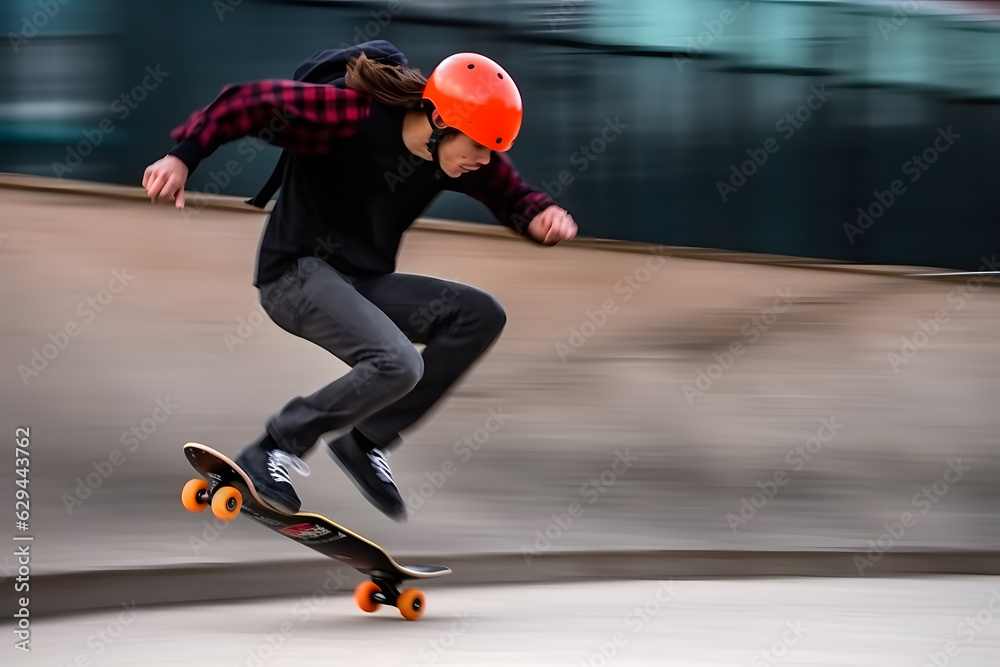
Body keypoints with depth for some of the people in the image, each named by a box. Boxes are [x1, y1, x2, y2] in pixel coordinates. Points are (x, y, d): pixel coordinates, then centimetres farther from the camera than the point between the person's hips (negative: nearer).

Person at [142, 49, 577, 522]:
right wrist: (183, 157, -27)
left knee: (481, 315, -8)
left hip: (364, 283, 8)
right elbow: (251, 104, -20)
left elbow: (513, 197, 10)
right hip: (297, 273, -8)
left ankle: (367, 443, -4)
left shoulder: (461, 155, -3)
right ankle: (274, 450, -9)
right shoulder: (353, 117, -23)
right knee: (398, 366, -29)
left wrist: (543, 216, -14)